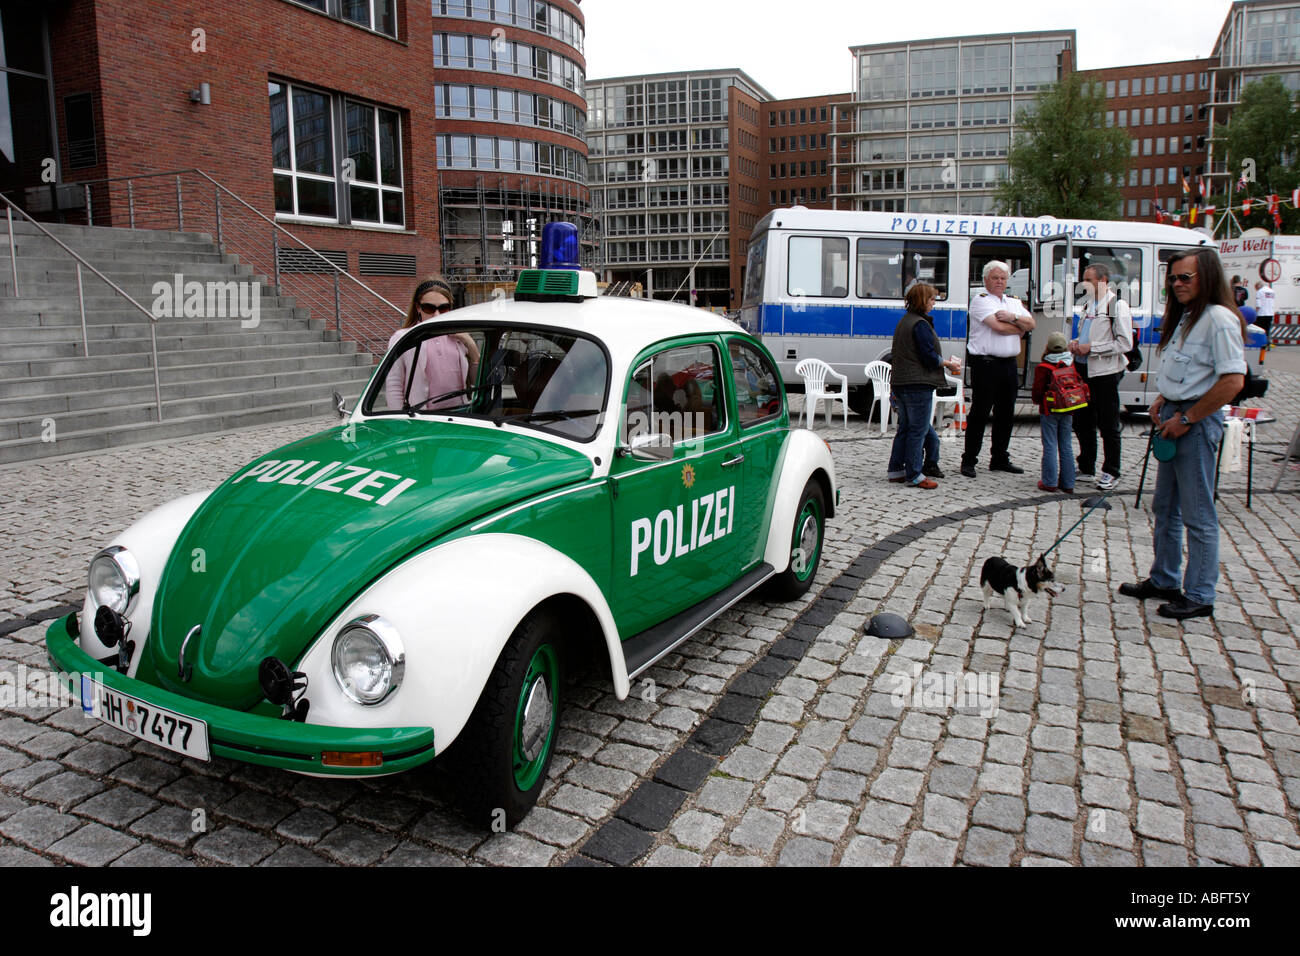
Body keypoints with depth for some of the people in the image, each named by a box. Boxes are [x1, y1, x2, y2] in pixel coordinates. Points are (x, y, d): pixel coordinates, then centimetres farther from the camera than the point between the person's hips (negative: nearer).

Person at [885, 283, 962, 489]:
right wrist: (948, 363, -2)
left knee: (905, 427, 14)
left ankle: (896, 470, 17)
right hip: (918, 384, -10)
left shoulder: (904, 322, 16)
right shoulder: (921, 324, -13)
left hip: (900, 383, 10)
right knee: (919, 429, -5)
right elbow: (929, 356, -18)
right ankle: (914, 475, -3)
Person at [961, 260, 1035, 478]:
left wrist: (1013, 317, -10)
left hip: (1009, 364, 7)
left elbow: (1031, 324, 8)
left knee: (1005, 414, 10)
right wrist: (1020, 328, 1)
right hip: (986, 364, -7)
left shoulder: (1014, 302, 19)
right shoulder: (980, 300, -3)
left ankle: (999, 459, 20)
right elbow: (999, 327, -16)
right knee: (979, 413, -5)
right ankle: (969, 461, 0)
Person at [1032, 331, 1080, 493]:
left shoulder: (1043, 368, -10)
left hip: (1049, 411, -5)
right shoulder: (1072, 366, 6)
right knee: (1066, 446, 10)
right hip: (1067, 412, 5)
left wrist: (1037, 401, 7)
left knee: (1050, 446, -1)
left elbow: (1038, 390, -13)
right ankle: (1068, 483, 14)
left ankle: (1049, 482, 0)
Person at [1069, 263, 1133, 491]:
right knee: (1082, 423, 14)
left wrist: (1091, 348, -18)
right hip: (1084, 369, 8)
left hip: (1105, 372, -8)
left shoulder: (1117, 305, -11)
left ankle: (1111, 472, 12)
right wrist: (1076, 344, 6)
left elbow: (1125, 344, -16)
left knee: (1108, 426, 2)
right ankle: (1086, 467, 27)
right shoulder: (1090, 304, 14)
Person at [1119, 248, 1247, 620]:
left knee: (1197, 515, -1)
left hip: (1198, 423, -10)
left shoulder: (1219, 319, -15)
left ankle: (1199, 596, 9)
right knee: (1165, 507, 17)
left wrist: (1186, 418, -18)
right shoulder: (1185, 317, 14)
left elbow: (1232, 381, -22)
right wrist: (1163, 400, 9)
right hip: (1174, 419, 10)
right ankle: (1163, 580, 30)